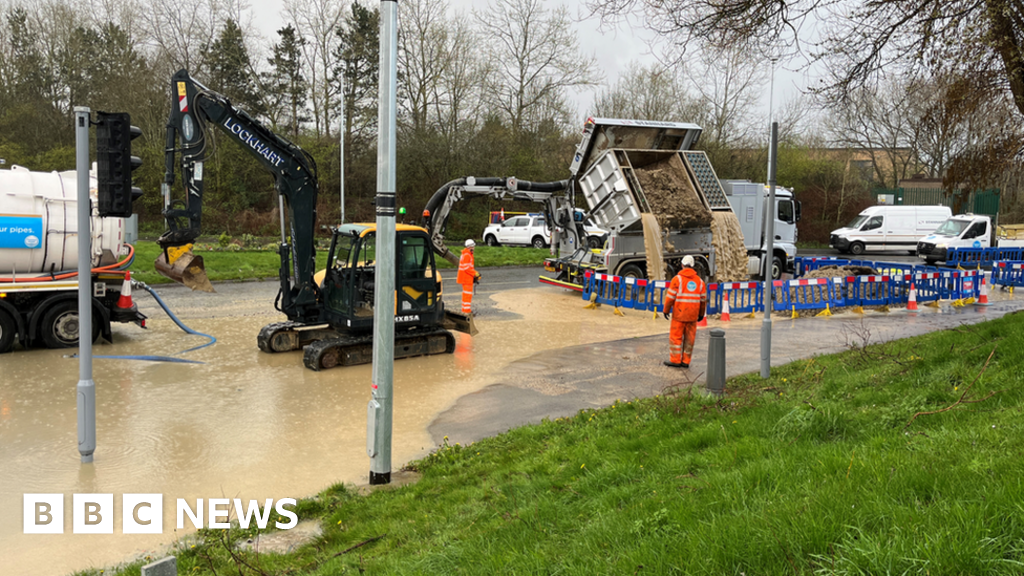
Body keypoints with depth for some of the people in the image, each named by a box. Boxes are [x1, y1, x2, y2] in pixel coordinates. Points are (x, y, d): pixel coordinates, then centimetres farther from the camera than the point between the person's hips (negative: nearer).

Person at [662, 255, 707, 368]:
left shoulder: (677, 279, -6)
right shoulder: (699, 281, 7)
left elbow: (670, 296, -9)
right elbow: (703, 299, 9)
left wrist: (666, 310, 0)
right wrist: (701, 314, 18)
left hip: (679, 314, -4)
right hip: (693, 316, 4)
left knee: (676, 337, 2)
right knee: (689, 338, 8)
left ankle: (675, 360, 3)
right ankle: (686, 361, 11)